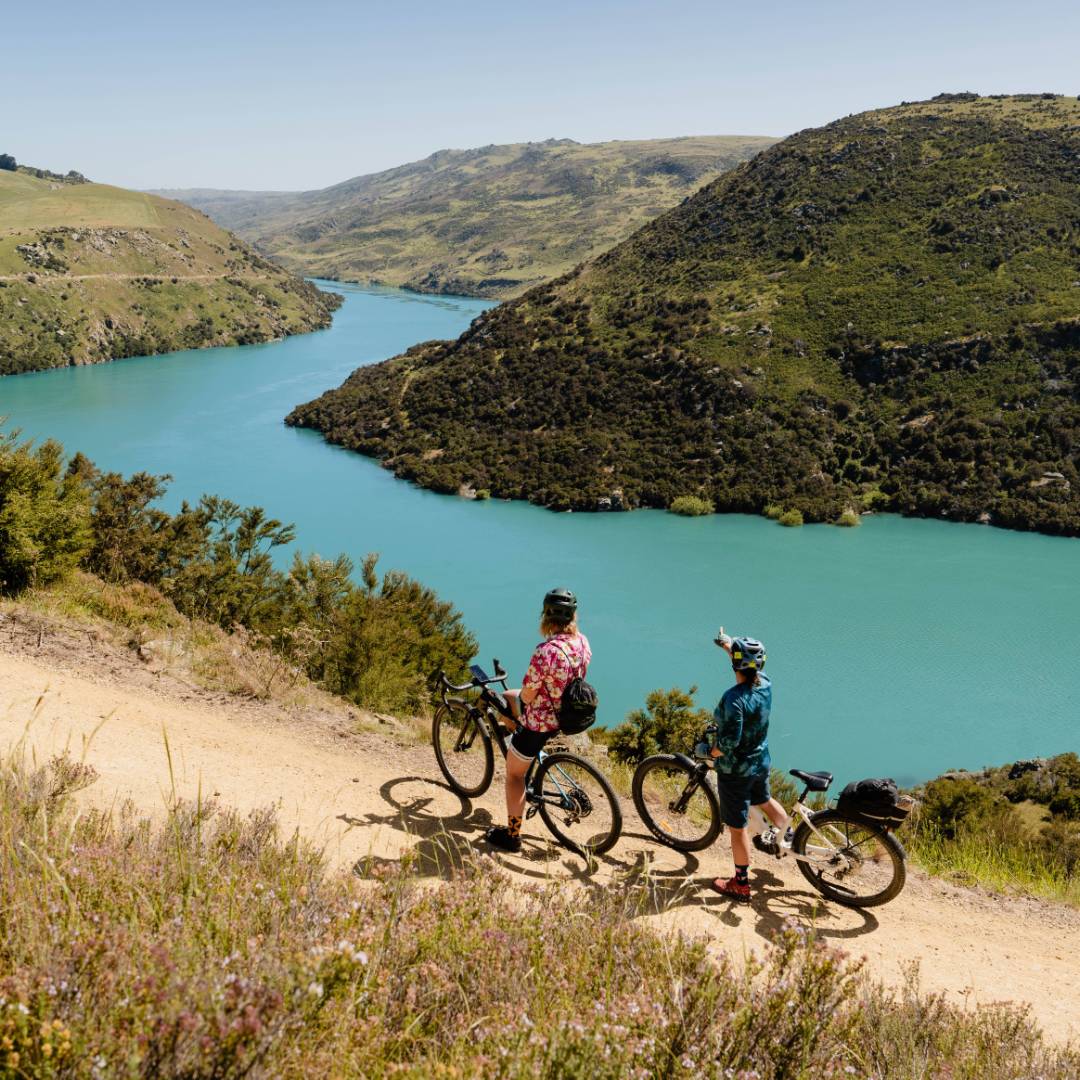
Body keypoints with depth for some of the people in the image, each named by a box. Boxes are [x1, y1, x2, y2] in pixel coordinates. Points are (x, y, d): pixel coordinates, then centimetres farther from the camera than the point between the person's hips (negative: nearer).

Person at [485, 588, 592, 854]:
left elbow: (528, 695, -24)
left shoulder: (546, 651, -33)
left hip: (540, 722, -7)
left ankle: (512, 835, 24)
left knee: (514, 774, 13)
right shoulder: (582, 641, -8)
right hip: (566, 714, 7)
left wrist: (522, 694, 1)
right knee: (506, 697, 28)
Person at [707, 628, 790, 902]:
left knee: (737, 827, 8)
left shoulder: (734, 698, -29)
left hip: (735, 769, -6)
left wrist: (713, 751, -11)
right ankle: (784, 834, 54)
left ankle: (741, 884, 20)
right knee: (764, 799, 35)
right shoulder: (765, 685, -7)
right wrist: (728, 644, 29)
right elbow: (749, 666, 15)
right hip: (761, 763, 6)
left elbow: (730, 740, -31)